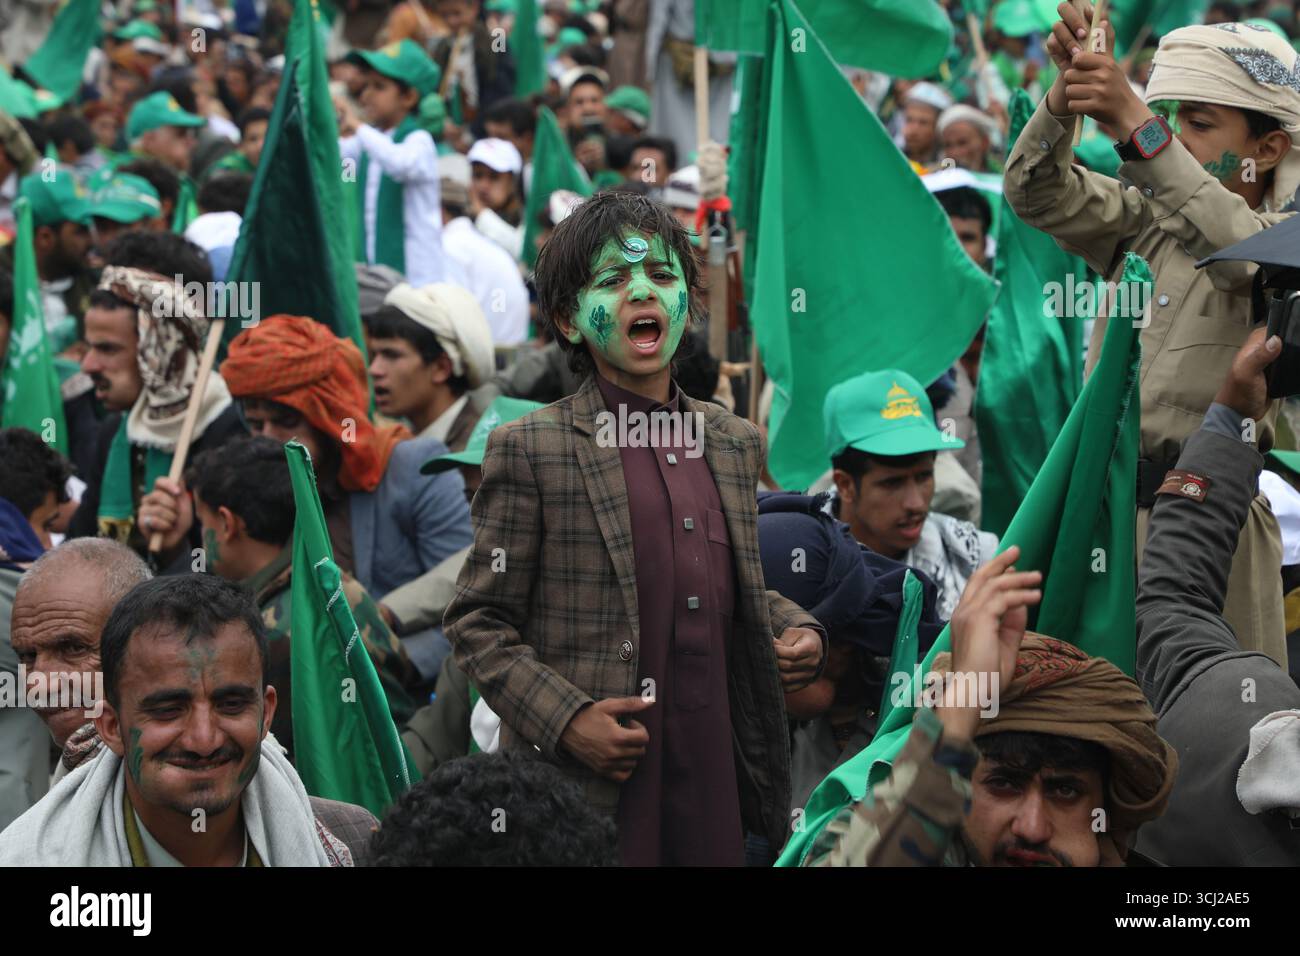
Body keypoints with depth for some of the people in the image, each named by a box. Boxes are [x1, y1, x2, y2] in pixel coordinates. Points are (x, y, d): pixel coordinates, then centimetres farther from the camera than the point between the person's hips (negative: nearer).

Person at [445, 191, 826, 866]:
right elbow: (476, 623, -3)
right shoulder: (530, 450, -3)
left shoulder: (735, 443, 13)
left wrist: (795, 632, 6)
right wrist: (563, 720, -15)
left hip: (717, 784, 5)